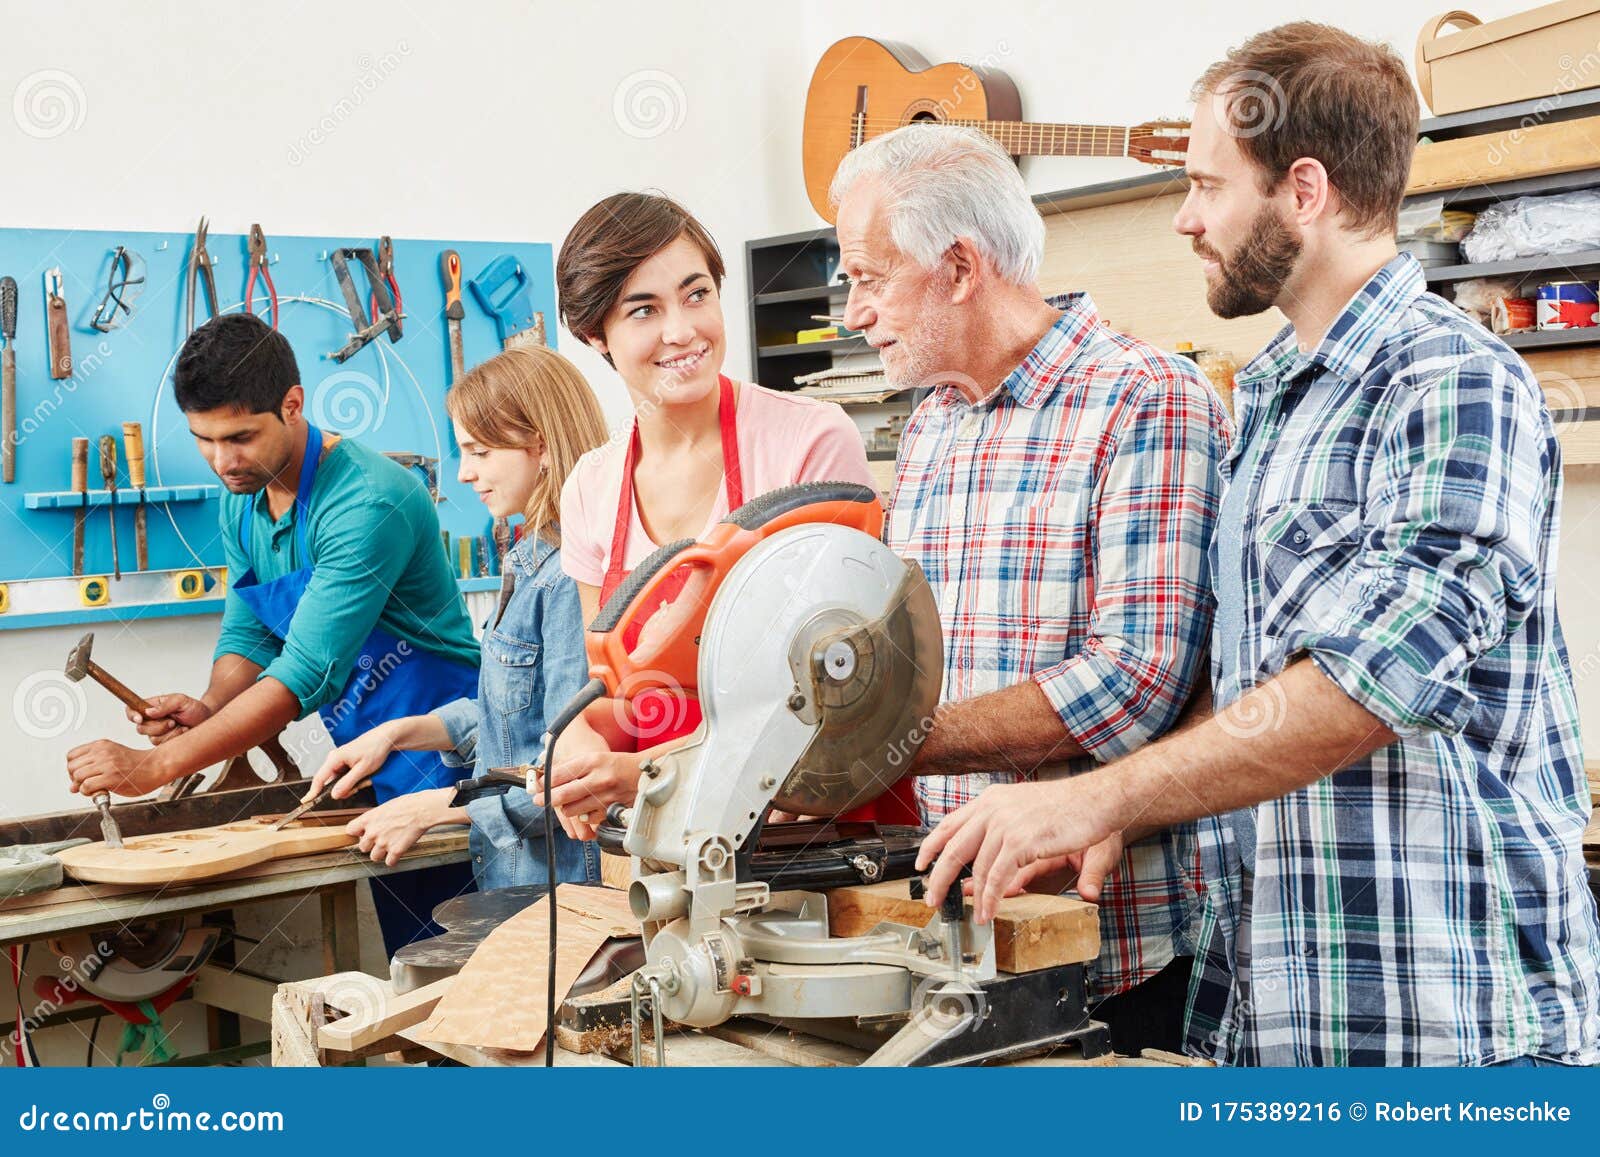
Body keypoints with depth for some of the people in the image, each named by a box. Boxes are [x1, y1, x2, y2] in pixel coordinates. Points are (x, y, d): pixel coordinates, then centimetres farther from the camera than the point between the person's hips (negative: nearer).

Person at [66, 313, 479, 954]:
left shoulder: (369, 503, -25)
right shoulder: (243, 500, 3)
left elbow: (307, 673, -30)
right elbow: (248, 634, 11)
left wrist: (156, 766, -31)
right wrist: (208, 708, -12)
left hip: (443, 757, -8)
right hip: (375, 768, 8)